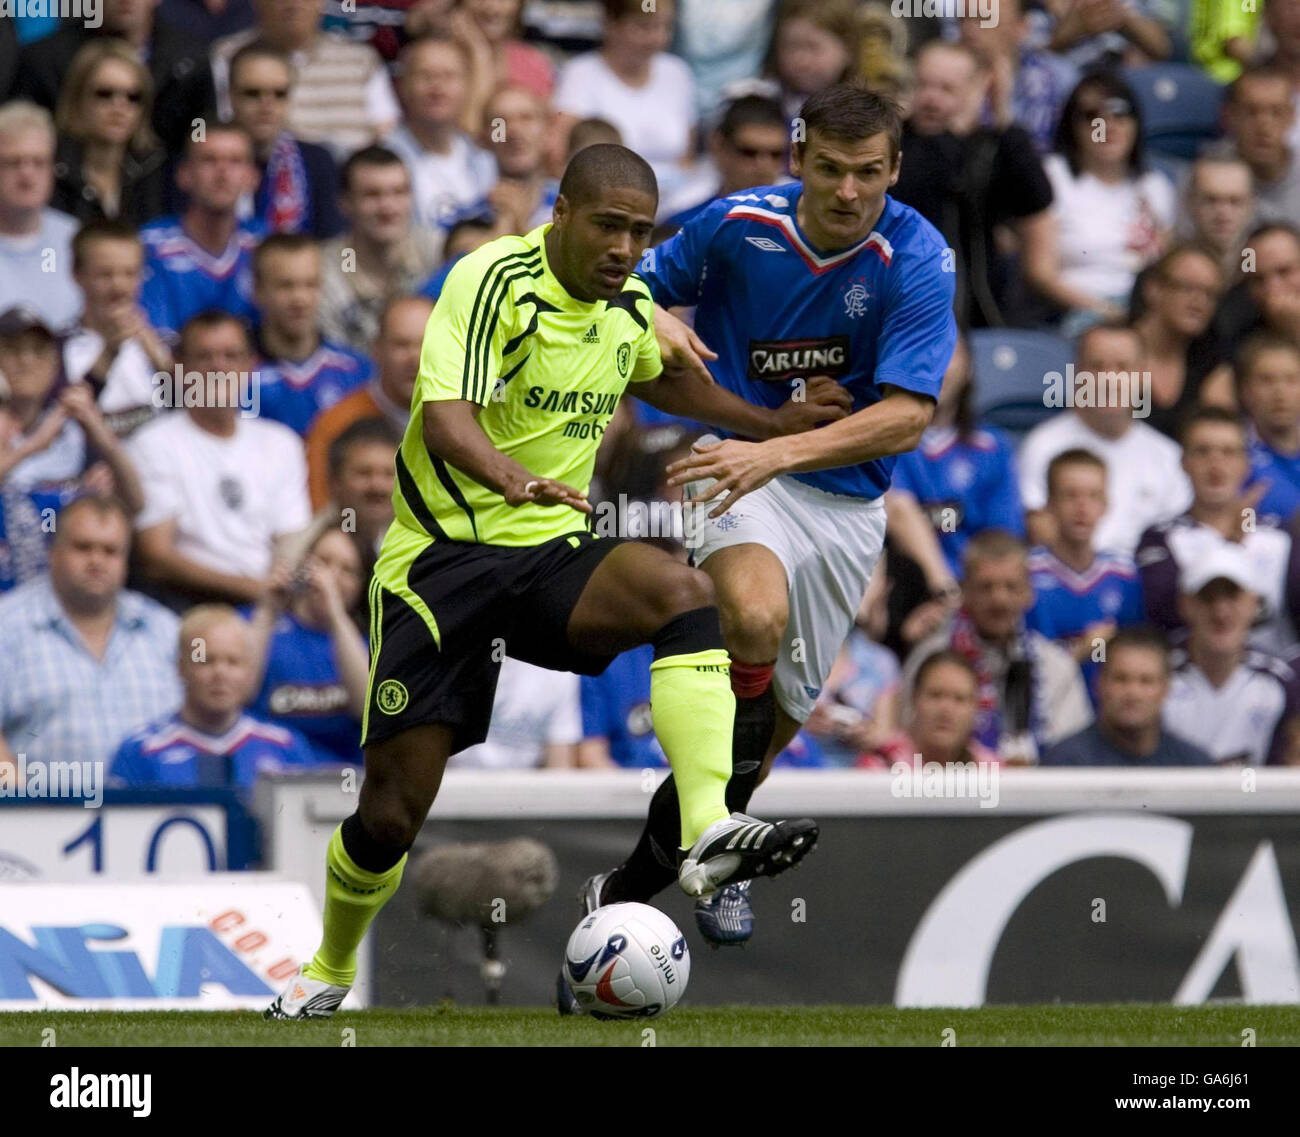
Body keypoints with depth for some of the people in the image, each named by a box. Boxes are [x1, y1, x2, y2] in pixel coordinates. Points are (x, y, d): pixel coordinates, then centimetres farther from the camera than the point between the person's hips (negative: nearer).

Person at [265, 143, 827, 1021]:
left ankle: (709, 834, -40)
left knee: (684, 592, -29)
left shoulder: (629, 304, 7)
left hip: (553, 552, 5)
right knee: (392, 813, -4)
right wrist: (512, 477, -48)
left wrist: (773, 422, 27)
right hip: (444, 554, -4)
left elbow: (662, 379, 33)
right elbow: (443, 415, -29)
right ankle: (331, 972, 25)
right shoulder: (494, 281, -14)